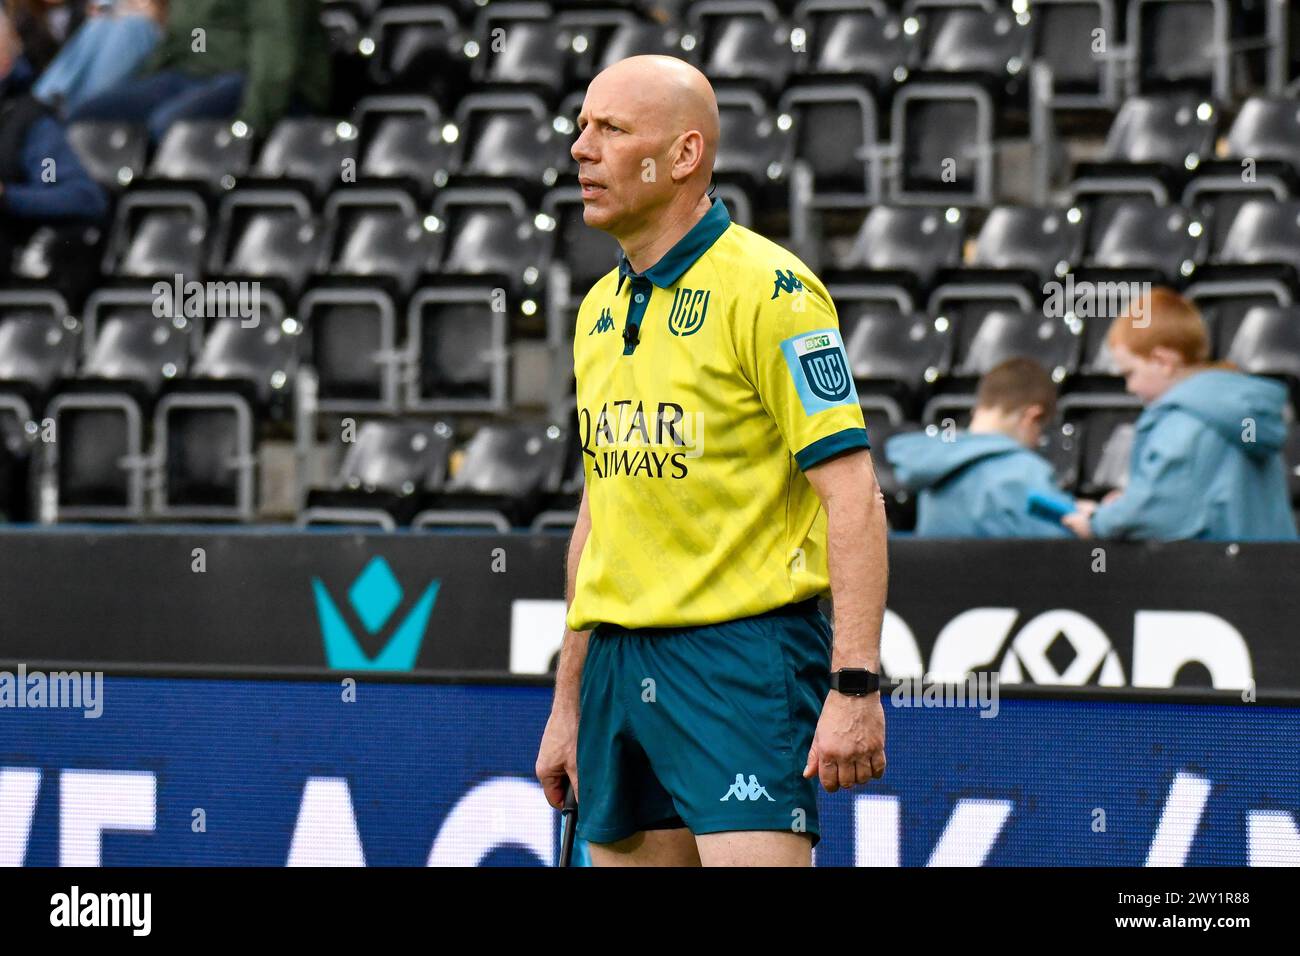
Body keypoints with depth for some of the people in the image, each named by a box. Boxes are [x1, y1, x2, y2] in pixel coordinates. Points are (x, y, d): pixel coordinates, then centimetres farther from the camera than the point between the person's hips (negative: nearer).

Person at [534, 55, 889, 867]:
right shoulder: (600, 310, 15)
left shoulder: (768, 291, -9)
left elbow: (852, 494, -13)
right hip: (621, 665, 8)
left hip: (744, 649, -8)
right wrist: (568, 705, 20)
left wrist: (855, 686, -21)